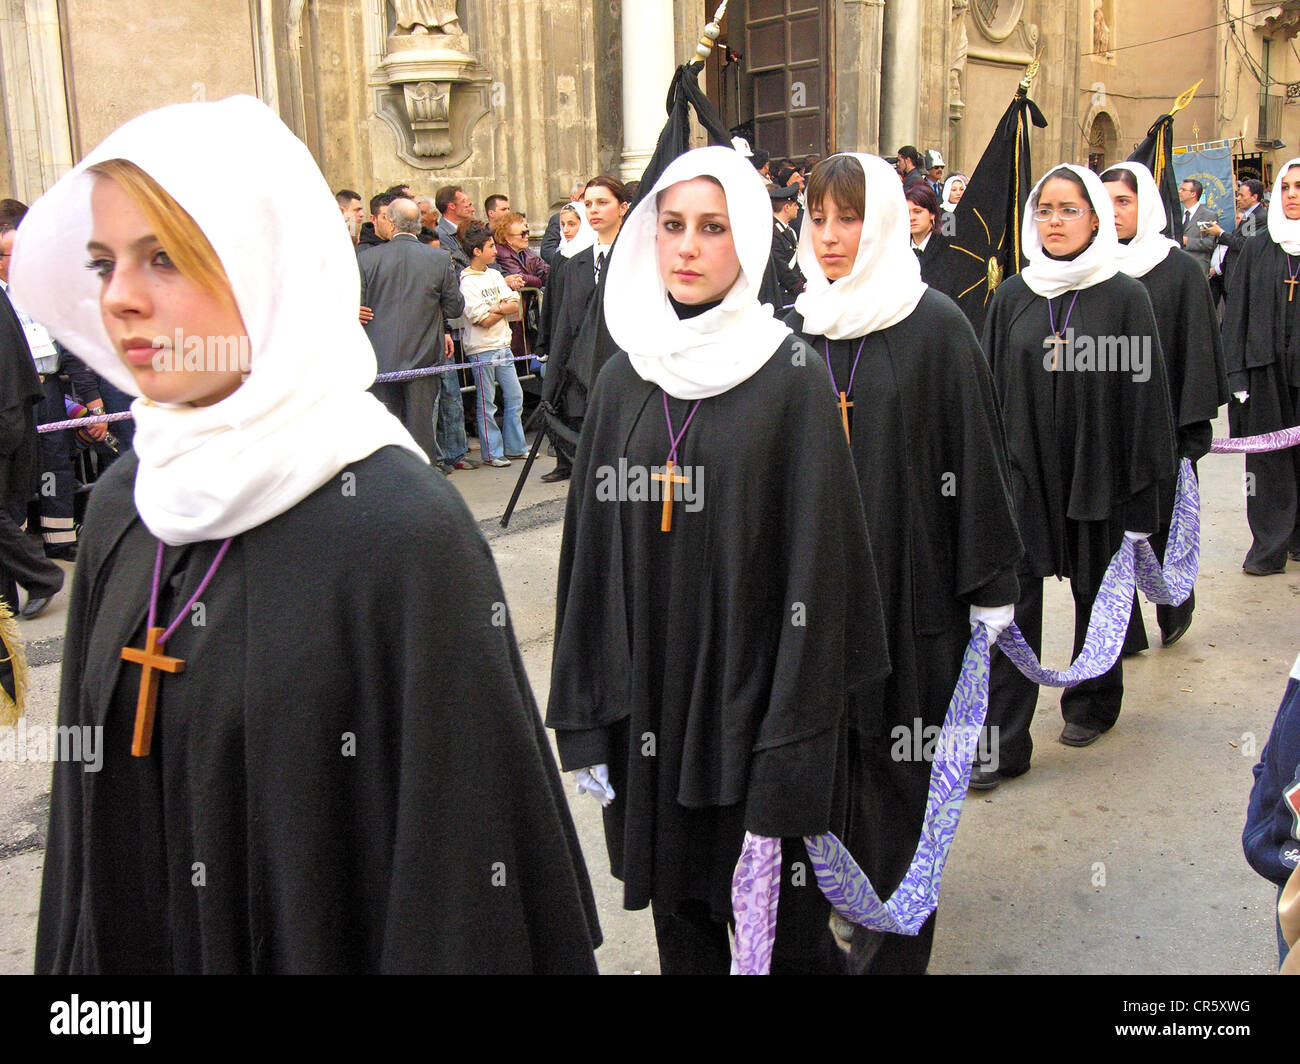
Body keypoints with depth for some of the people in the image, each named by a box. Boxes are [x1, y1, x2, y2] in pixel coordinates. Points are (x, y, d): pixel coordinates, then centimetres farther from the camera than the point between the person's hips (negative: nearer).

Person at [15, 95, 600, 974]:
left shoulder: (403, 528, -23)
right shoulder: (124, 503, -3)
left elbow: (458, 842, -20)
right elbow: (94, 792, 6)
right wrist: (75, 956, 8)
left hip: (333, 944, -5)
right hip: (129, 945, 6)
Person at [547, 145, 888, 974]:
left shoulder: (792, 379, -8)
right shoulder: (625, 377, 5)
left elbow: (816, 563, -11)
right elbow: (591, 548, 6)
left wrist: (790, 745, -15)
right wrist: (585, 718, 3)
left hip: (753, 689, -4)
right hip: (649, 702, 4)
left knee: (781, 923, 7)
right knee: (677, 915, 15)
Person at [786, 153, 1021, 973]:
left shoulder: (936, 327, -5)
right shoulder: (796, 328, 8)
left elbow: (978, 457, -6)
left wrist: (990, 587, -7)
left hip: (911, 588, -4)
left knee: (898, 770, 4)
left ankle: (894, 947, 19)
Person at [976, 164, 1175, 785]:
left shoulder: (1125, 298, -3)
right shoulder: (1011, 297, 4)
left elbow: (1144, 396, -4)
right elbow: (990, 389, 6)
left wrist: (1141, 491, -7)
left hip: (1097, 473, -1)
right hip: (1022, 471, 1)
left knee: (1098, 592, 14)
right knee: (1012, 601, -6)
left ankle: (1092, 702, 37)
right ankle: (1001, 741, -2)